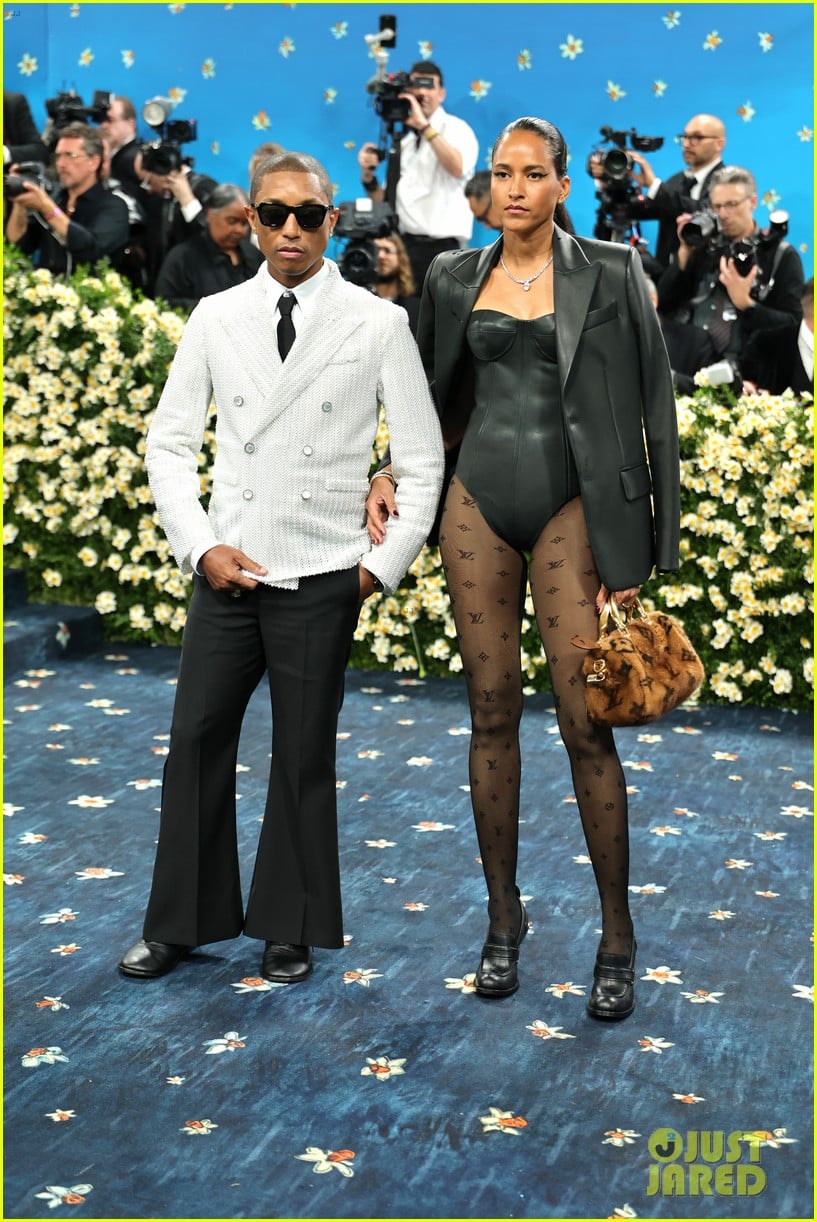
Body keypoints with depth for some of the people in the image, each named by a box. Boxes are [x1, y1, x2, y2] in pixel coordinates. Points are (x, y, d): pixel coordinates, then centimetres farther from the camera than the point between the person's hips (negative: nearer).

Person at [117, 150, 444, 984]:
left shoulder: (378, 324, -2)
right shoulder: (215, 318, 5)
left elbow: (422, 460, 1)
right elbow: (169, 444, 7)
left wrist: (385, 564, -3)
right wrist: (200, 545, -4)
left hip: (321, 579, -2)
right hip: (225, 570, 3)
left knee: (303, 756, 7)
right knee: (196, 743, 7)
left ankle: (291, 930, 24)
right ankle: (181, 922, 24)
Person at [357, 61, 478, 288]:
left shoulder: (455, 128, 0)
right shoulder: (405, 141, 19)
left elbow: (458, 168, -23)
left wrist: (425, 126, -21)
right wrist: (368, 176, 1)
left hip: (440, 250, -6)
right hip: (404, 246, 6)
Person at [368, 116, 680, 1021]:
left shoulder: (609, 273, 0)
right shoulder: (454, 278, 10)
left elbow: (647, 407, -1)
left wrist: (637, 545, -6)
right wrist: (390, 476, 4)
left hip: (568, 510, -3)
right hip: (478, 504, 3)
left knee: (586, 725, -6)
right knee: (491, 715, 7)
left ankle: (617, 935, 9)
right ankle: (504, 916, 20)